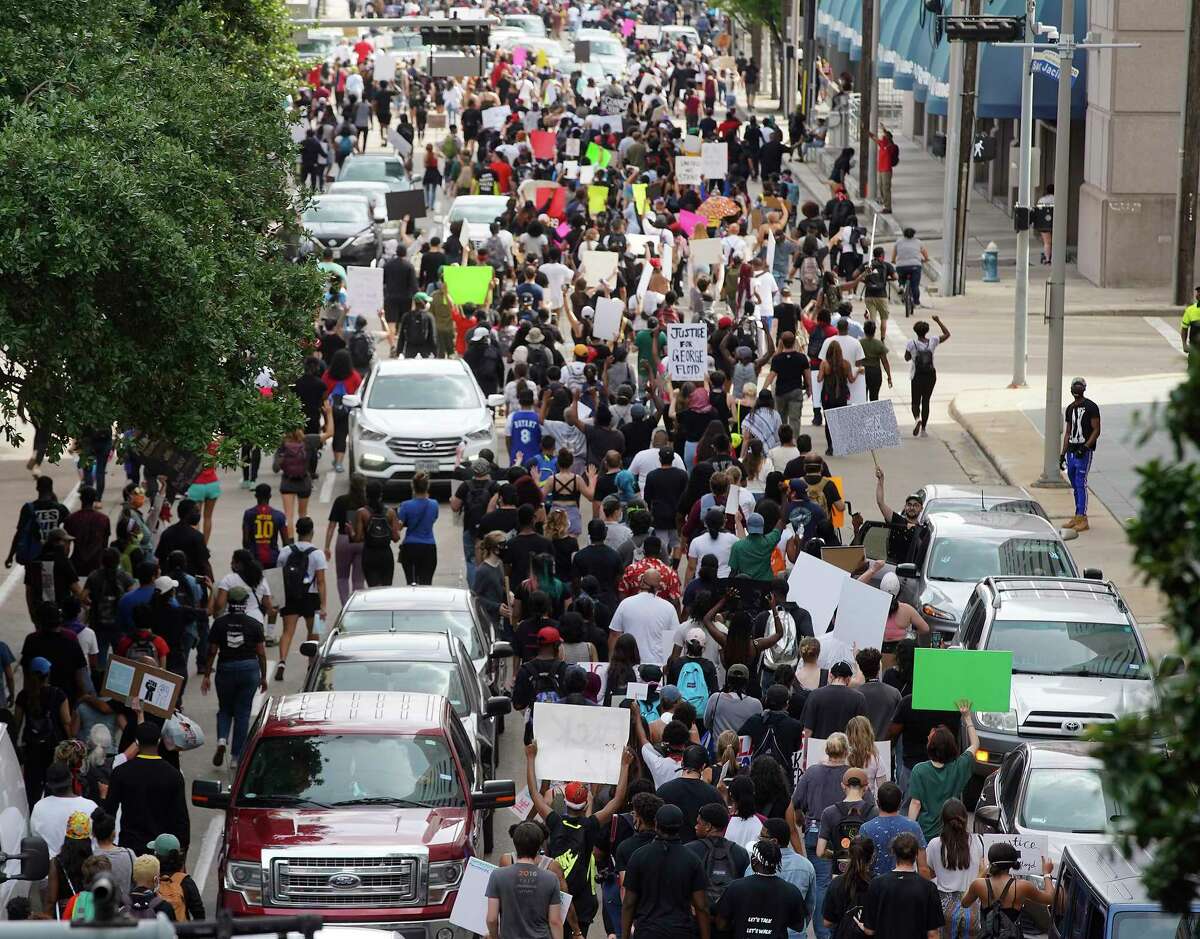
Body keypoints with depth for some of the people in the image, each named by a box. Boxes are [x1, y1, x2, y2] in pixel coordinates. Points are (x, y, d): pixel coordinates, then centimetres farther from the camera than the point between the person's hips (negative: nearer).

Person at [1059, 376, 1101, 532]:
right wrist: (1062, 454, 16)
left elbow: (1096, 430, -9)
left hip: (1084, 451, -7)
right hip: (1071, 451, 7)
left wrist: (1086, 447, -19)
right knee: (1075, 485, 9)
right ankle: (1077, 518, 14)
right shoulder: (1070, 408, 16)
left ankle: (1082, 519, -12)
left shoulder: (1091, 407, -6)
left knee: (1081, 484, -11)